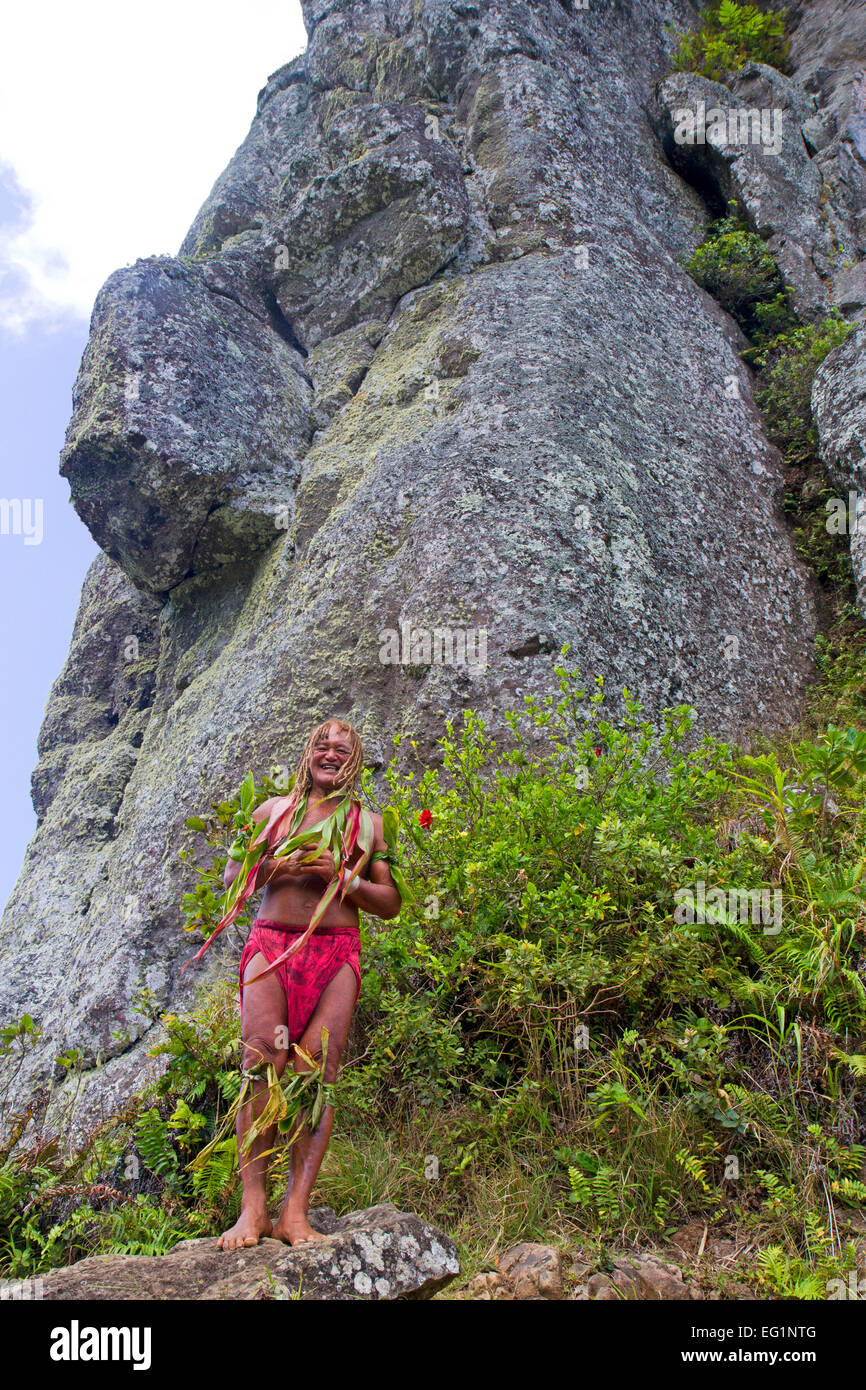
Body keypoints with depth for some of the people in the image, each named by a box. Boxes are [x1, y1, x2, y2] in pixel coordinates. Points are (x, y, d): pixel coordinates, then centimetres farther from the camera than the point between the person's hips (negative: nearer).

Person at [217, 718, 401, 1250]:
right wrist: (274, 865, -4)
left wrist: (343, 877, -8)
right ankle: (253, 1206, -10)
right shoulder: (274, 808, 18)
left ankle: (296, 1211, -9)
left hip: (335, 951, 0)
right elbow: (232, 875, 17)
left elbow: (391, 903, 10)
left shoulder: (367, 821, 14)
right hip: (271, 944, 1)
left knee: (317, 1069, -11)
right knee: (262, 1063, -14)